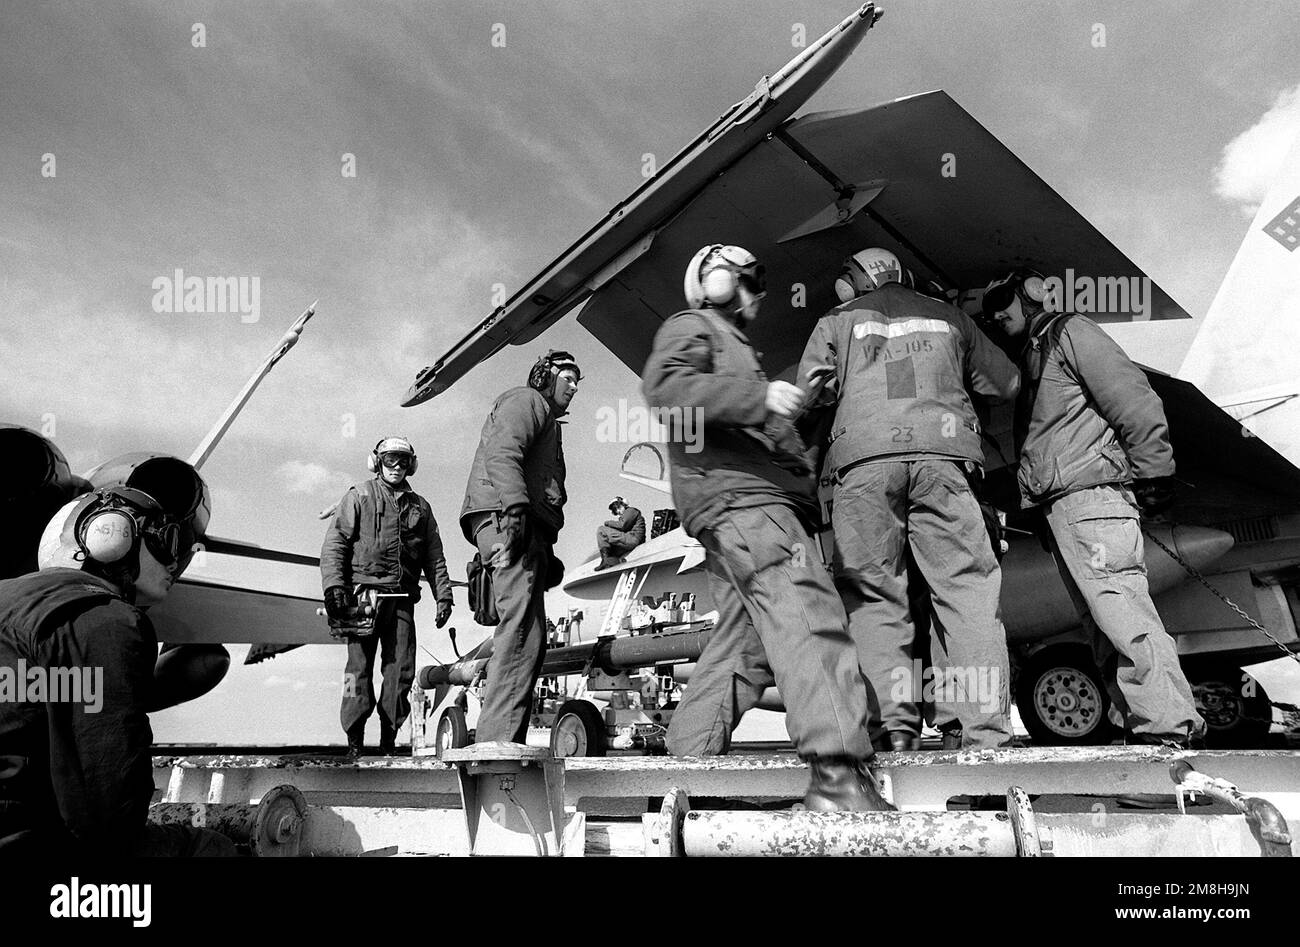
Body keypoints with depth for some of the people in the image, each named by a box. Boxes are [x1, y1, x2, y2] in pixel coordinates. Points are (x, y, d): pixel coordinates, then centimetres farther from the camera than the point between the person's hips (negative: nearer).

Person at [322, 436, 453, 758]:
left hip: (402, 597, 4)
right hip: (365, 590, -3)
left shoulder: (420, 506, 20)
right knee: (360, 665, -7)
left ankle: (389, 739, 6)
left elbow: (434, 557, 21)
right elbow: (334, 543, 1)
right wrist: (334, 586, -11)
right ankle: (355, 740, -2)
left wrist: (443, 595, 10)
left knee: (402, 670, -1)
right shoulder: (359, 496, 9)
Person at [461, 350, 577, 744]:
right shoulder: (525, 400, 9)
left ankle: (503, 742, -2)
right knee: (522, 627, -22)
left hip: (527, 529, 10)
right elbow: (502, 454, -11)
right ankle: (498, 740, -30)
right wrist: (514, 507, -25)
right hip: (504, 517, -10)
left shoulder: (547, 423, 39)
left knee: (529, 638, 1)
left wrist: (546, 553, 22)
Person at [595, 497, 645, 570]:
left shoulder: (631, 510, 3)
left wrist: (608, 522, 3)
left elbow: (622, 525, -10)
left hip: (632, 539, -11)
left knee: (601, 530, -10)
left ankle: (605, 559, -16)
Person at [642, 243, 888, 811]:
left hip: (754, 499, 11)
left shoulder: (731, 345, 38)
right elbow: (666, 387, -15)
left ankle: (687, 760, 10)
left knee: (743, 640, 7)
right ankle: (839, 774, -37)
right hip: (733, 492, -11)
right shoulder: (690, 328, 7)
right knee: (805, 611, -25)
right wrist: (759, 396, -22)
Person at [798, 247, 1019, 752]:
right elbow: (1006, 384, 29)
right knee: (967, 588, 0)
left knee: (873, 595, 2)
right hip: (942, 450, 1)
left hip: (864, 454, -1)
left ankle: (894, 720, -8)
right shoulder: (948, 316, 26)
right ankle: (987, 729, -8)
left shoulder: (838, 321, 19)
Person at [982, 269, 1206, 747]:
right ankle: (1143, 726, 1)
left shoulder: (1070, 332, 4)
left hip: (1092, 493, -9)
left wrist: (1153, 476, -13)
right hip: (1059, 507, 9)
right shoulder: (1030, 358, 30)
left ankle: (1172, 727, -21)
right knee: (1102, 626, 2)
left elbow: (1135, 400, -8)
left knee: (1119, 609, -18)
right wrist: (1025, 508, 14)